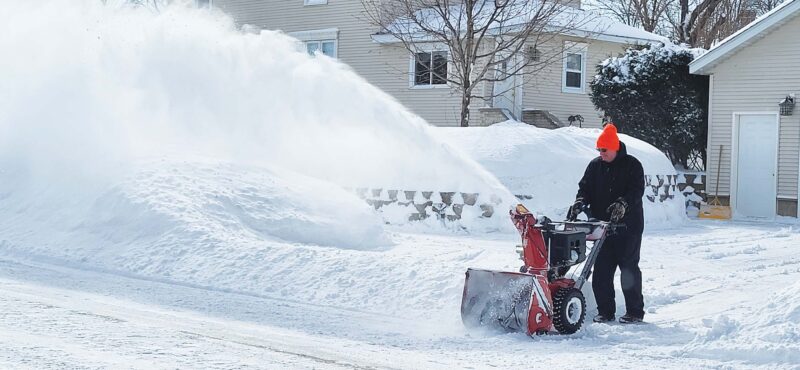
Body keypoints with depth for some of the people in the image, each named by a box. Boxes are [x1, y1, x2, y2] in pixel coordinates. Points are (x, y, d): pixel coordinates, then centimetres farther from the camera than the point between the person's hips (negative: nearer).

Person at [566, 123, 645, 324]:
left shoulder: (632, 165, -4)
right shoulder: (595, 166, 11)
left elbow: (637, 190, -14)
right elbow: (585, 187, 7)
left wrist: (623, 203, -32)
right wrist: (579, 203, -15)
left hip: (628, 227, -5)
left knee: (629, 269, -1)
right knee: (601, 271, 3)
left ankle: (635, 311, 9)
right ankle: (605, 311, 12)